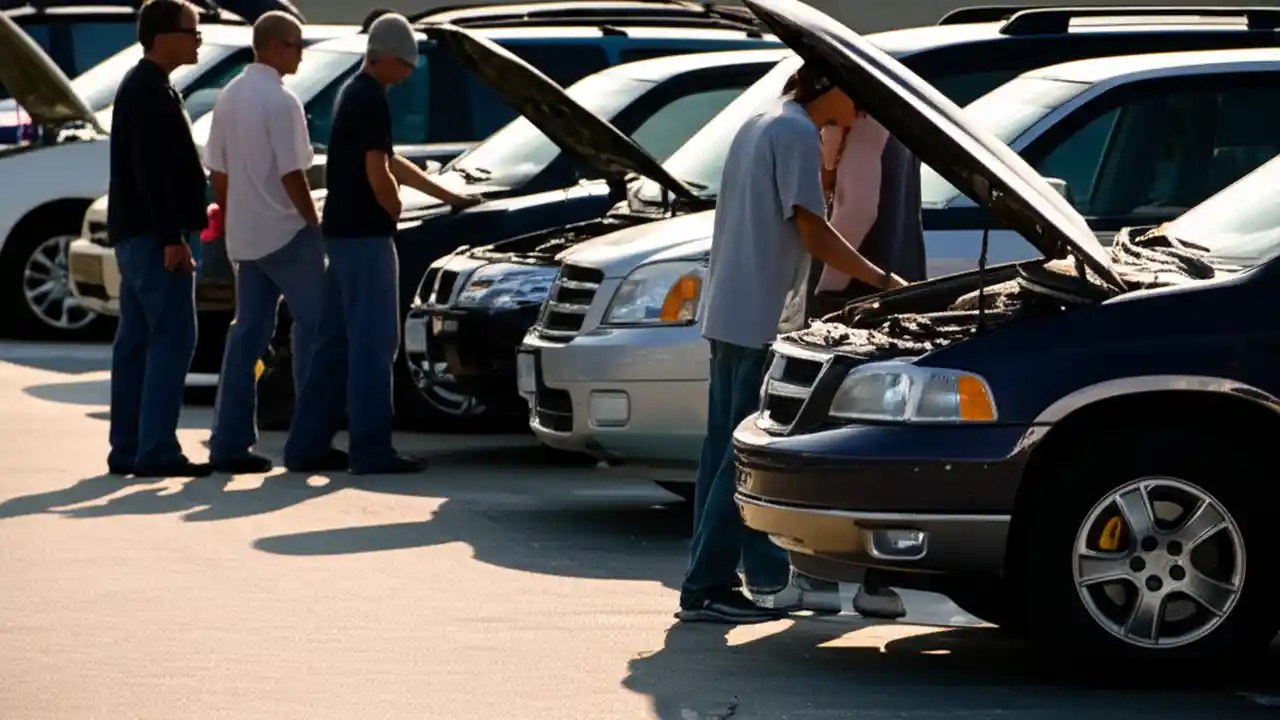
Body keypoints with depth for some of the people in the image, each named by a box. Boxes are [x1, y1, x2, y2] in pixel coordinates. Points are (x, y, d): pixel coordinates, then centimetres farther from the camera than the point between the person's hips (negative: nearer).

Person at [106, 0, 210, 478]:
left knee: (137, 341, 10)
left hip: (138, 236, 11)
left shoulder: (143, 87, 17)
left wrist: (184, 223, 23)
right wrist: (172, 237, -23)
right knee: (173, 338, -11)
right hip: (154, 235, -11)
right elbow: (151, 171, -22)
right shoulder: (150, 92, -15)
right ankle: (156, 450, -13)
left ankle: (127, 450, 12)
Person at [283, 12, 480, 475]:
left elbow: (391, 163, 26)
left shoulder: (351, 94, 17)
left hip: (341, 233, 10)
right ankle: (371, 450, -5)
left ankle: (307, 447, 13)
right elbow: (378, 175, -21)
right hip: (365, 234, -10)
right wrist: (395, 211, -2)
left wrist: (446, 195, 29)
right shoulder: (371, 101, -15)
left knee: (335, 342, 12)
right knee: (374, 343, -6)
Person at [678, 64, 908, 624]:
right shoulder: (797, 133, -12)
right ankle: (706, 588, -7)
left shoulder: (758, 125, 18)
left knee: (725, 448, 11)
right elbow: (812, 232, -16)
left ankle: (709, 583, 14)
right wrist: (883, 281, -13)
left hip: (727, 314, 10)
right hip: (760, 319, -10)